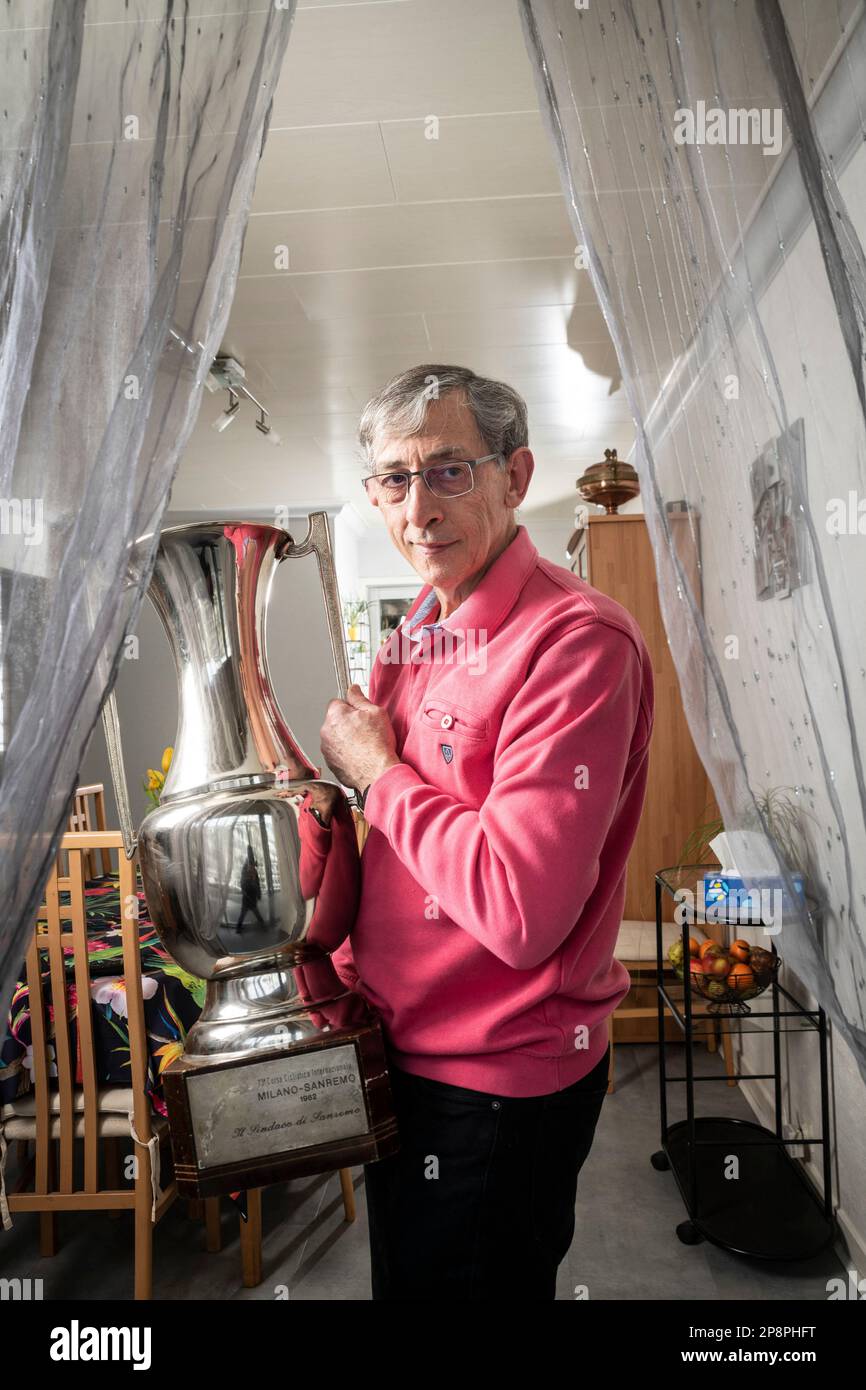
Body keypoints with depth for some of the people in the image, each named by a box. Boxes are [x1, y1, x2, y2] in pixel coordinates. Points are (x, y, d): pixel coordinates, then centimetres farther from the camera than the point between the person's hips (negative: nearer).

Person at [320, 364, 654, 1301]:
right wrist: (346, 961, 9)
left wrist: (376, 772, -20)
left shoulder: (578, 641, -24)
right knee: (403, 1274, 29)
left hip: (496, 1084, -8)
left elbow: (519, 910, -32)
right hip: (399, 1050, 9)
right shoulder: (418, 632, 4)